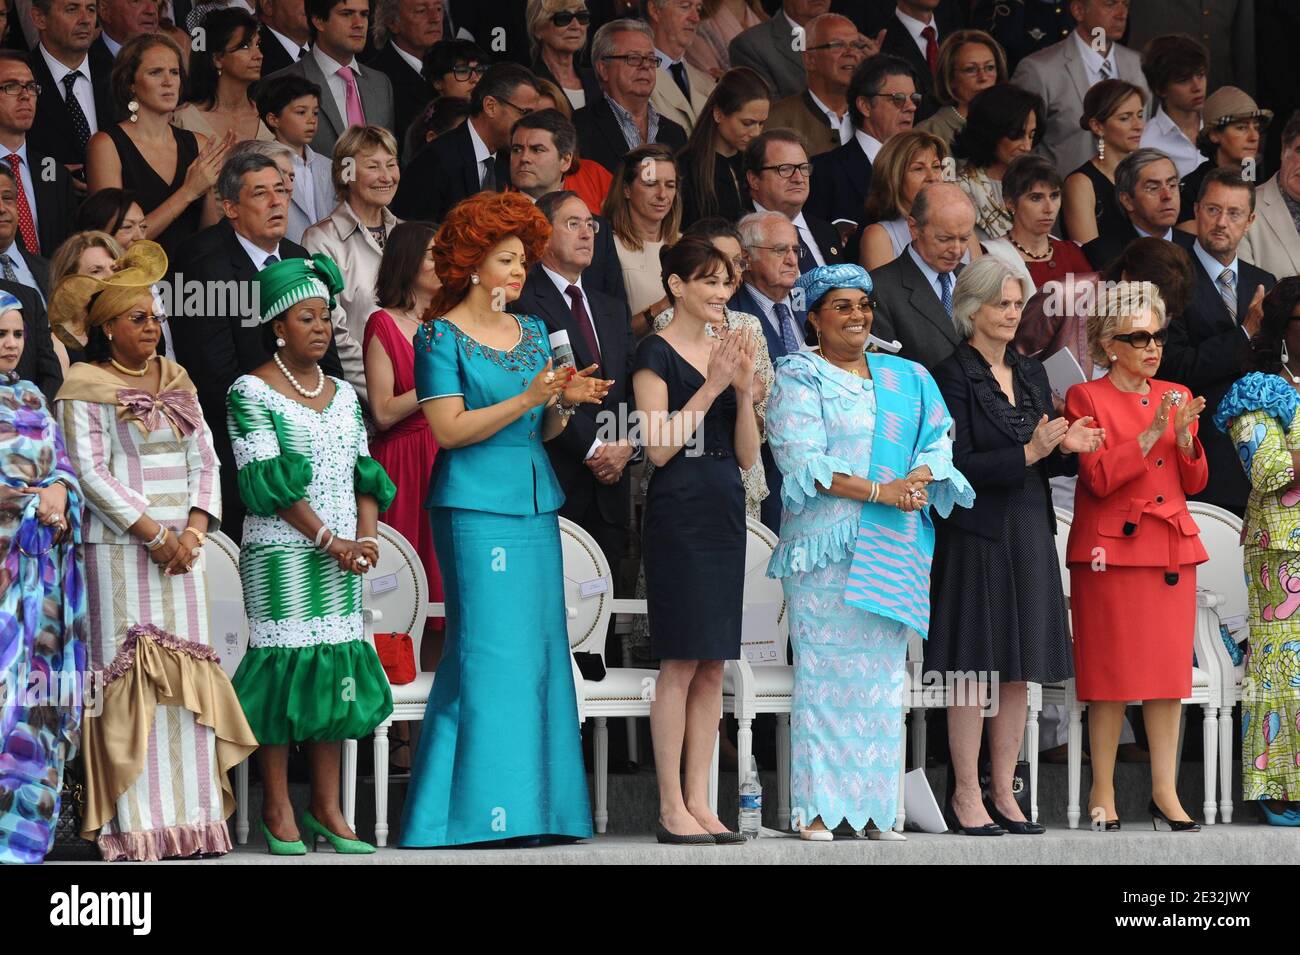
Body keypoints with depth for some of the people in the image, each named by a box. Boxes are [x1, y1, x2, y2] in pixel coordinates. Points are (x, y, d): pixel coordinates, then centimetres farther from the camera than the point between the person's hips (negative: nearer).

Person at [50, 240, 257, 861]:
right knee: (131, 677, -7)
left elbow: (204, 461, 12)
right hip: (119, 550, -5)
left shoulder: (175, 381, 15)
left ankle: (191, 816, 3)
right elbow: (92, 472, -10)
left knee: (185, 676, 2)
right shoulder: (85, 389, -3)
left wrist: (192, 531, -4)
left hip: (180, 548, 5)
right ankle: (134, 825, -8)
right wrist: (153, 535, -14)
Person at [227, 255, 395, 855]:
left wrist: (366, 536, -6)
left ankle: (327, 808, 11)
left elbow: (363, 472, 12)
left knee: (335, 669, 5)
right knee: (285, 665, -6)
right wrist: (329, 539, -15)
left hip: (339, 555, 6)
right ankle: (277, 810, 0)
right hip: (280, 555, -6)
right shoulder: (251, 393, -5)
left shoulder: (342, 394, 14)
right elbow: (267, 478, -12)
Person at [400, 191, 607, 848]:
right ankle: (479, 811, -6)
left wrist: (566, 402, -3)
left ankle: (534, 808, 6)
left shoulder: (533, 333, 16)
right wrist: (525, 400, -18)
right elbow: (448, 429, -12)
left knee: (538, 653, 3)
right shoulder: (440, 337, -3)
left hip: (535, 504, 7)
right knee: (487, 652, -10)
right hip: (475, 507, -7)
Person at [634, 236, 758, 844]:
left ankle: (699, 804, 9)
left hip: (725, 515, 7)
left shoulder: (724, 354, 16)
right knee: (680, 664, -7)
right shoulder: (658, 354, -5)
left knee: (712, 667, 6)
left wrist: (744, 389, -1)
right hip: (679, 514, -7)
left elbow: (748, 456, 13)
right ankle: (671, 808, -5)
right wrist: (711, 388, -14)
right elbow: (658, 447, -13)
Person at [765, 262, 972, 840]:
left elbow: (935, 445, 11)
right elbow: (801, 461, -10)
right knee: (823, 670, -7)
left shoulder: (907, 379, 17)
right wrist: (881, 491, -17)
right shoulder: (798, 379, 1)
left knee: (883, 671, 2)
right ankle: (817, 808, -6)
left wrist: (920, 479, -12)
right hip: (826, 545, -4)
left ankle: (876, 807, 4)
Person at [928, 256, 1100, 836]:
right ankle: (966, 797, 2)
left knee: (1018, 673, 7)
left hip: (1031, 533, 7)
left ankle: (1003, 794, 13)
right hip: (977, 534, -7)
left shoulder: (1031, 375, 14)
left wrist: (1067, 448, -4)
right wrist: (1028, 454, -21)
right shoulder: (953, 376, -7)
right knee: (974, 672, -4)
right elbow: (958, 466, -14)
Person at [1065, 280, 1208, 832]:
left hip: (1172, 548, 5)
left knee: (1170, 671, 3)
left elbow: (1194, 483, 10)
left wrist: (1184, 438, -8)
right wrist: (1151, 434, -19)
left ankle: (1165, 792, 8)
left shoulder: (1176, 397, 12)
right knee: (1112, 675, -3)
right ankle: (1102, 792, 5)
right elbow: (1100, 478, -12)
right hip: (1113, 548, -5)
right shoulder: (1087, 398, -2)